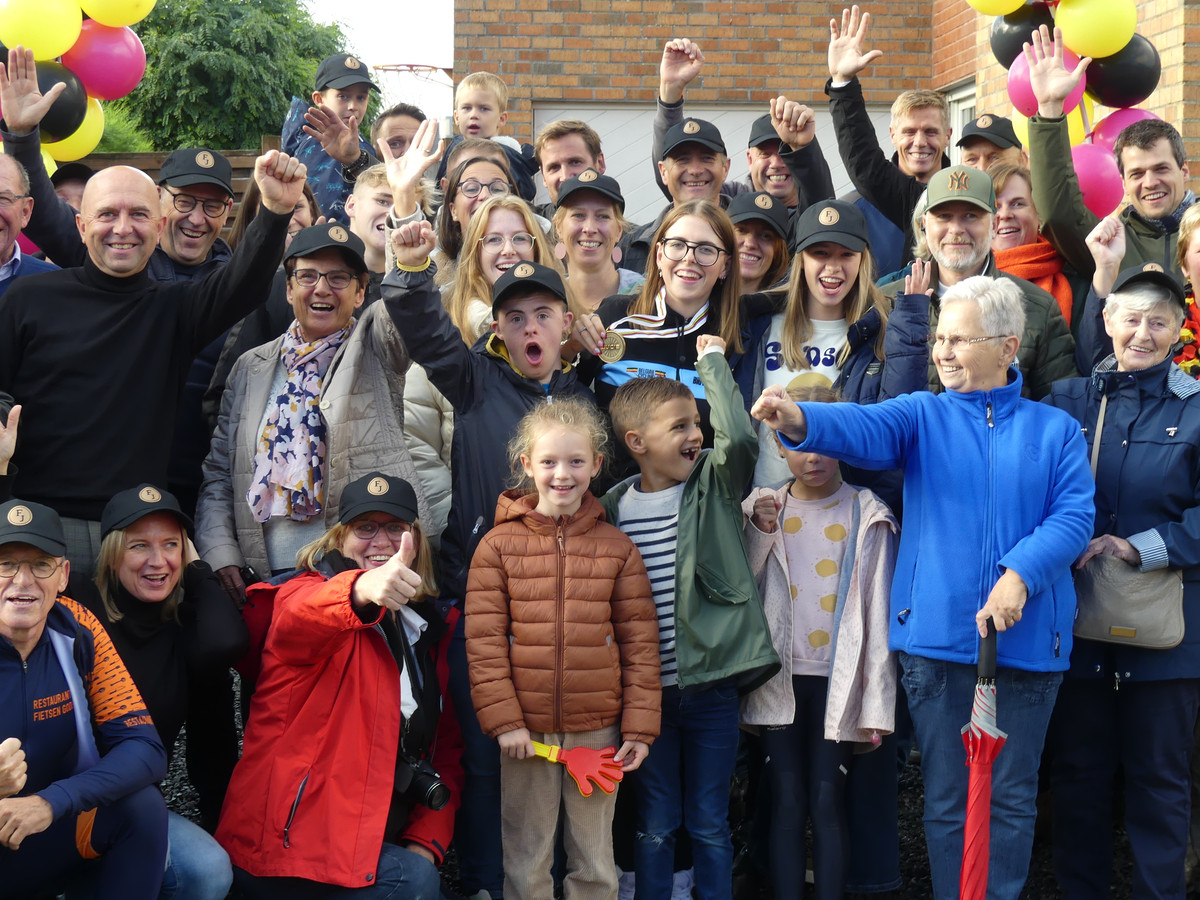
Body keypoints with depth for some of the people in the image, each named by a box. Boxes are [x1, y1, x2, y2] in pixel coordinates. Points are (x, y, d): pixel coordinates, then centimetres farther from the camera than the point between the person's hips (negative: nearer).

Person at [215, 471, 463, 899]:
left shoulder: (430, 629, 15)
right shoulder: (304, 591, -4)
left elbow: (446, 747, 14)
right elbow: (299, 621, -31)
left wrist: (426, 841, -2)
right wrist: (361, 590, -53)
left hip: (376, 843, 7)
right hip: (290, 843, -7)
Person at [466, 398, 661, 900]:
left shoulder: (617, 548, 3)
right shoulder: (500, 544, -1)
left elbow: (640, 643, 3)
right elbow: (483, 640, -4)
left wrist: (639, 727, -1)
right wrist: (503, 720, -10)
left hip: (598, 732, 1)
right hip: (526, 729, -1)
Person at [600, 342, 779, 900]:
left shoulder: (715, 485, -1)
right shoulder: (614, 508, 1)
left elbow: (740, 436, -24)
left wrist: (712, 361, -13)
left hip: (711, 684, -1)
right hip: (647, 689, 1)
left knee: (709, 826, 9)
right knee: (655, 827, 10)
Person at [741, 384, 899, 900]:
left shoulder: (866, 516, 0)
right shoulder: (762, 509, 6)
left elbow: (877, 614, -1)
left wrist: (876, 706, -4)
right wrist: (760, 531, -10)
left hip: (837, 681, -1)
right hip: (779, 679, 2)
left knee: (828, 800, -1)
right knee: (787, 801, 2)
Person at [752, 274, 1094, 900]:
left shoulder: (1055, 430, 7)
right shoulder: (923, 416, 5)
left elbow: (1074, 515, -4)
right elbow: (864, 427, -15)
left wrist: (1020, 574, -21)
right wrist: (801, 421, -37)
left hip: (1028, 640, 0)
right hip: (938, 637, 0)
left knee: (1011, 799, 8)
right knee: (947, 800, 7)